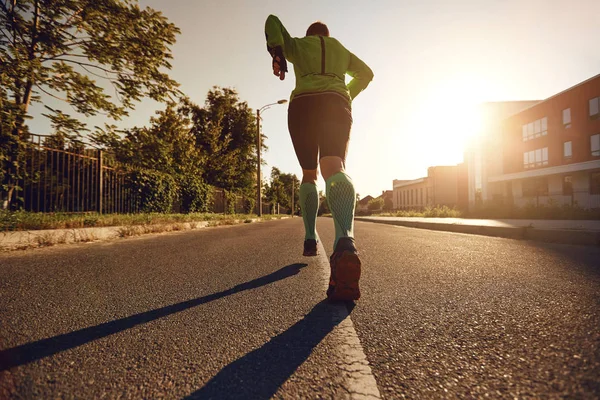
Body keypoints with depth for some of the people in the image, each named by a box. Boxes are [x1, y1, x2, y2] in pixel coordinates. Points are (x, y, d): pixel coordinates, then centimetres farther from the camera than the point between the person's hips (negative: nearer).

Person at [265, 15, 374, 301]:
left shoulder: (296, 45, 28)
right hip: (337, 106, 0)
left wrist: (276, 54, 2)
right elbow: (366, 73, 42)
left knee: (308, 174, 12)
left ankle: (310, 239, 6)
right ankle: (345, 240, -53)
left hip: (303, 106, 0)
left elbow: (272, 21, 16)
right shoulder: (341, 50, 34)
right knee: (334, 170, -25)